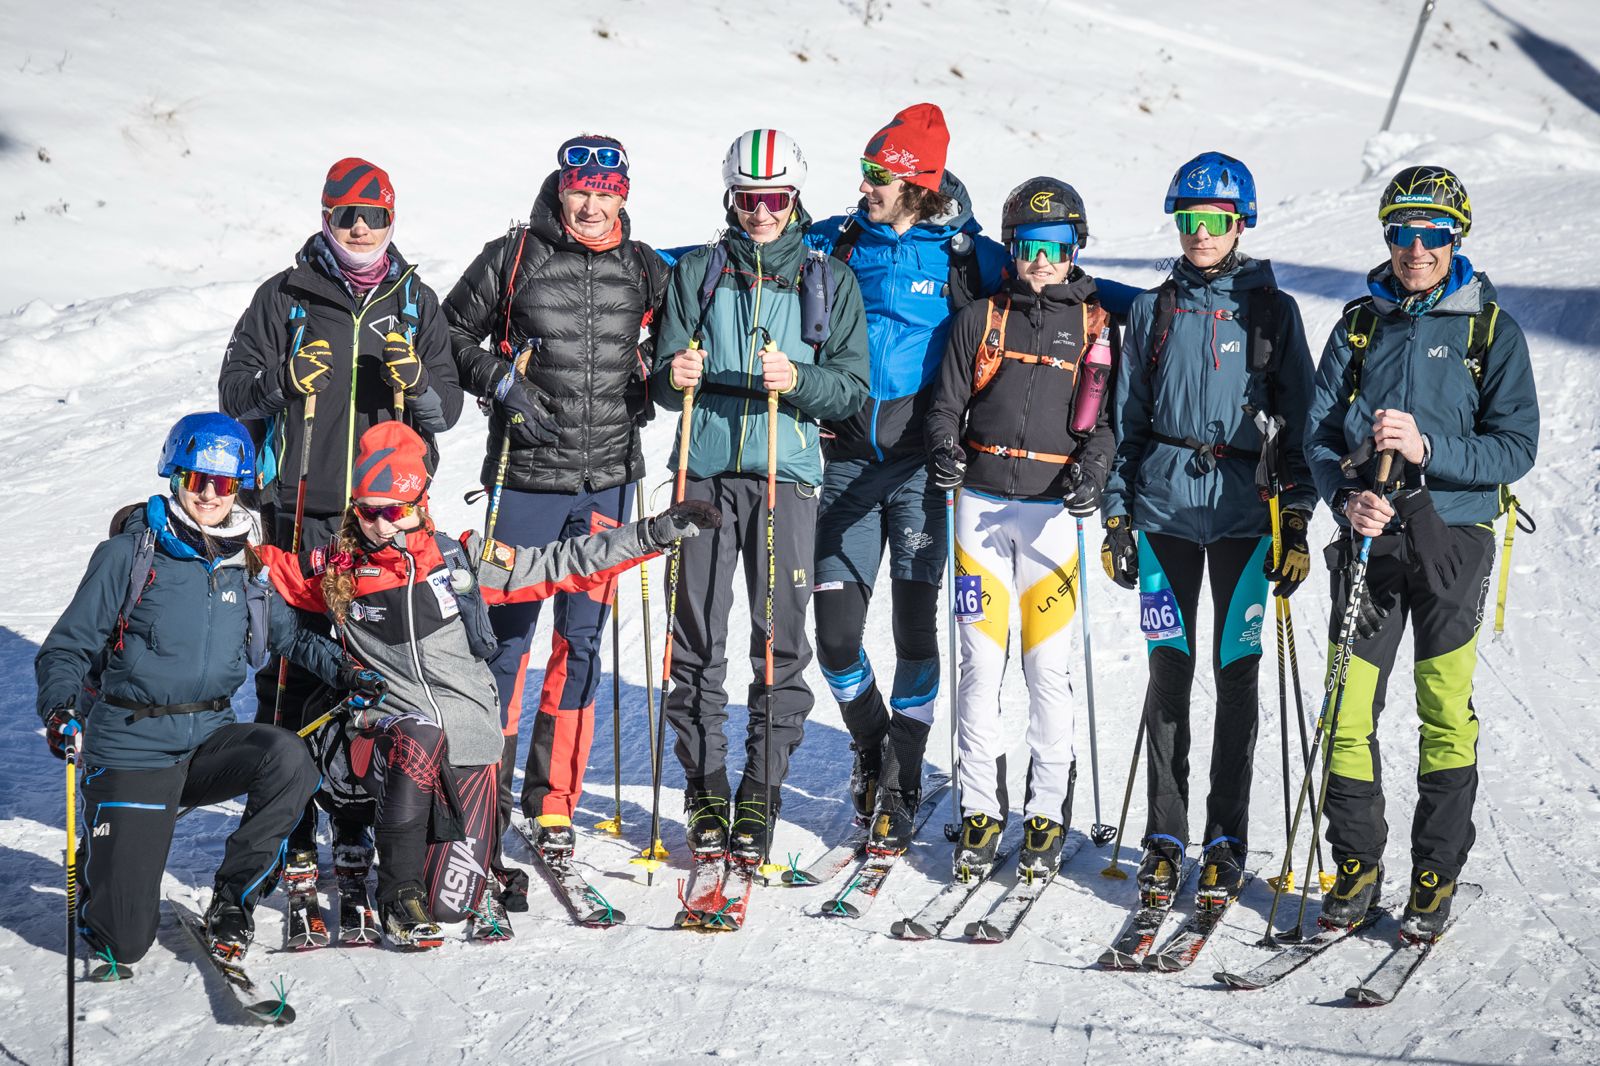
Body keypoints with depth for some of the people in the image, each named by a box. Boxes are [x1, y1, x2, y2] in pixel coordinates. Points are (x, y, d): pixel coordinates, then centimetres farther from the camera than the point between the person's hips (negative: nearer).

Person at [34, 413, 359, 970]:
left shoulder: (242, 568, 7)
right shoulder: (130, 553, -6)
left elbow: (293, 634, 20)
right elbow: (67, 647, -5)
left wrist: (347, 673, 2)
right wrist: (60, 711, -24)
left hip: (209, 737, 4)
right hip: (132, 747, -4)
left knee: (288, 759, -32)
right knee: (123, 941, -10)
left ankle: (232, 900, -9)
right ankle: (98, 861, 28)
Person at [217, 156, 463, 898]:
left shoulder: (416, 303, 12)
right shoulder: (283, 298, 6)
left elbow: (446, 411, 8)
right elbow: (235, 396, 3)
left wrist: (416, 380, -13)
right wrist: (287, 378, -16)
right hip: (299, 512, -1)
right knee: (290, 670, -2)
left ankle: (360, 825, 14)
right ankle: (288, 831, 5)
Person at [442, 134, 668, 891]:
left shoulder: (643, 271, 7)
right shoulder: (513, 258, -2)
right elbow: (452, 333, 5)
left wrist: (653, 381, 3)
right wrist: (500, 381, -10)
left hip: (608, 480, 3)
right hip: (527, 477, -3)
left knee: (581, 642, 6)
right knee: (505, 635, -1)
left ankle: (553, 805, 15)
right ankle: (486, 796, 10)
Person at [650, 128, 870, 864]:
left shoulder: (830, 281, 8)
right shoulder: (697, 273, 11)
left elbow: (852, 388, 4)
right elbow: (662, 382, 11)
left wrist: (798, 380, -15)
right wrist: (675, 376, -12)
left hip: (786, 475, -1)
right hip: (706, 471, 1)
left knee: (780, 641, -2)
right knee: (699, 637, 0)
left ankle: (760, 796, 6)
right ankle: (706, 789, 10)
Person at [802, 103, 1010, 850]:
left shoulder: (967, 257, 0)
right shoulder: (834, 243, 7)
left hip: (922, 464, -2)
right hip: (847, 459, 2)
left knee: (915, 629, -5)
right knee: (835, 634, 1)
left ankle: (900, 788, 8)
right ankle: (870, 746, 29)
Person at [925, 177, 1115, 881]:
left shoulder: (1096, 325, 7)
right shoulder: (980, 319, 12)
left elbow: (1107, 415, 2)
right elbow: (948, 404, 10)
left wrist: (1094, 470, -17)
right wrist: (942, 451, -11)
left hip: (1054, 511, -2)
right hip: (981, 505, 2)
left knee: (1048, 667, -3)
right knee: (981, 662, 1)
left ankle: (1048, 815, 7)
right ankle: (981, 811, 9)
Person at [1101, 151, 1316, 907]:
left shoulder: (1271, 311, 4)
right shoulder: (1153, 311, 10)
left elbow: (1297, 420, 3)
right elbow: (1127, 420, 13)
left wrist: (1297, 523, -3)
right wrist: (1116, 515, 8)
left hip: (1243, 506, -1)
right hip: (1164, 505, 2)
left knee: (1236, 673, 0)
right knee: (1169, 670, 1)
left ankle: (1226, 841, 9)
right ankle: (1164, 838, 9)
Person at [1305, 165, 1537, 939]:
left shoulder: (1491, 329, 1)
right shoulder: (1360, 323, 10)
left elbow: (1516, 446, -5)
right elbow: (1319, 429, 7)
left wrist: (1427, 449, -20)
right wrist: (1346, 497, -12)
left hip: (1452, 535, -2)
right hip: (1370, 537, 2)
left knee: (1446, 714, 1)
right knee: (1350, 708, 0)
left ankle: (1436, 877, 12)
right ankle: (1356, 869, 12)